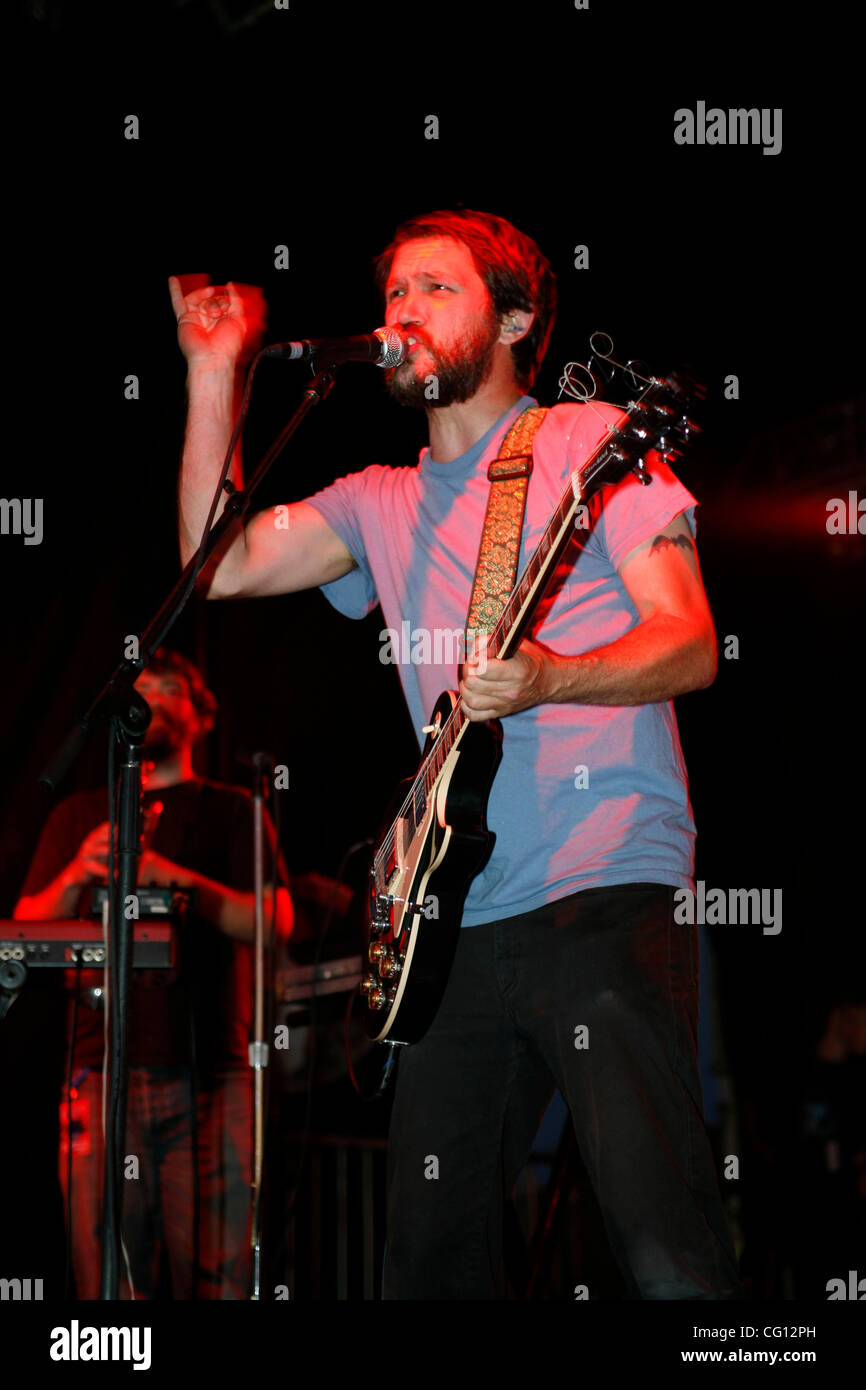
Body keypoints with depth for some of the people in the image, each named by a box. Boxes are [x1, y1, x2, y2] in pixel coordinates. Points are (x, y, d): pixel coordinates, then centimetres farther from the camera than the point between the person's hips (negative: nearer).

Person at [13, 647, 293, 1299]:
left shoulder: (233, 811, 15)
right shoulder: (78, 816, 21)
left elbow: (274, 921, 0)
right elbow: (26, 931, 13)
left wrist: (177, 879, -14)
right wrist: (76, 878, -8)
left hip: (210, 1076, -1)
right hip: (103, 1072, 1)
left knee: (220, 1280, -10)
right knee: (106, 1282, -6)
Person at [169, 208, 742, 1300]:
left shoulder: (592, 441, 4)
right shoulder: (381, 503, 21)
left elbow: (691, 644, -5)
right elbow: (220, 564, 11)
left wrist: (549, 679, -24)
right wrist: (214, 368, 10)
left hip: (605, 894, -6)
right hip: (454, 926, 6)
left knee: (667, 1261, -17)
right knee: (430, 1258, 6)